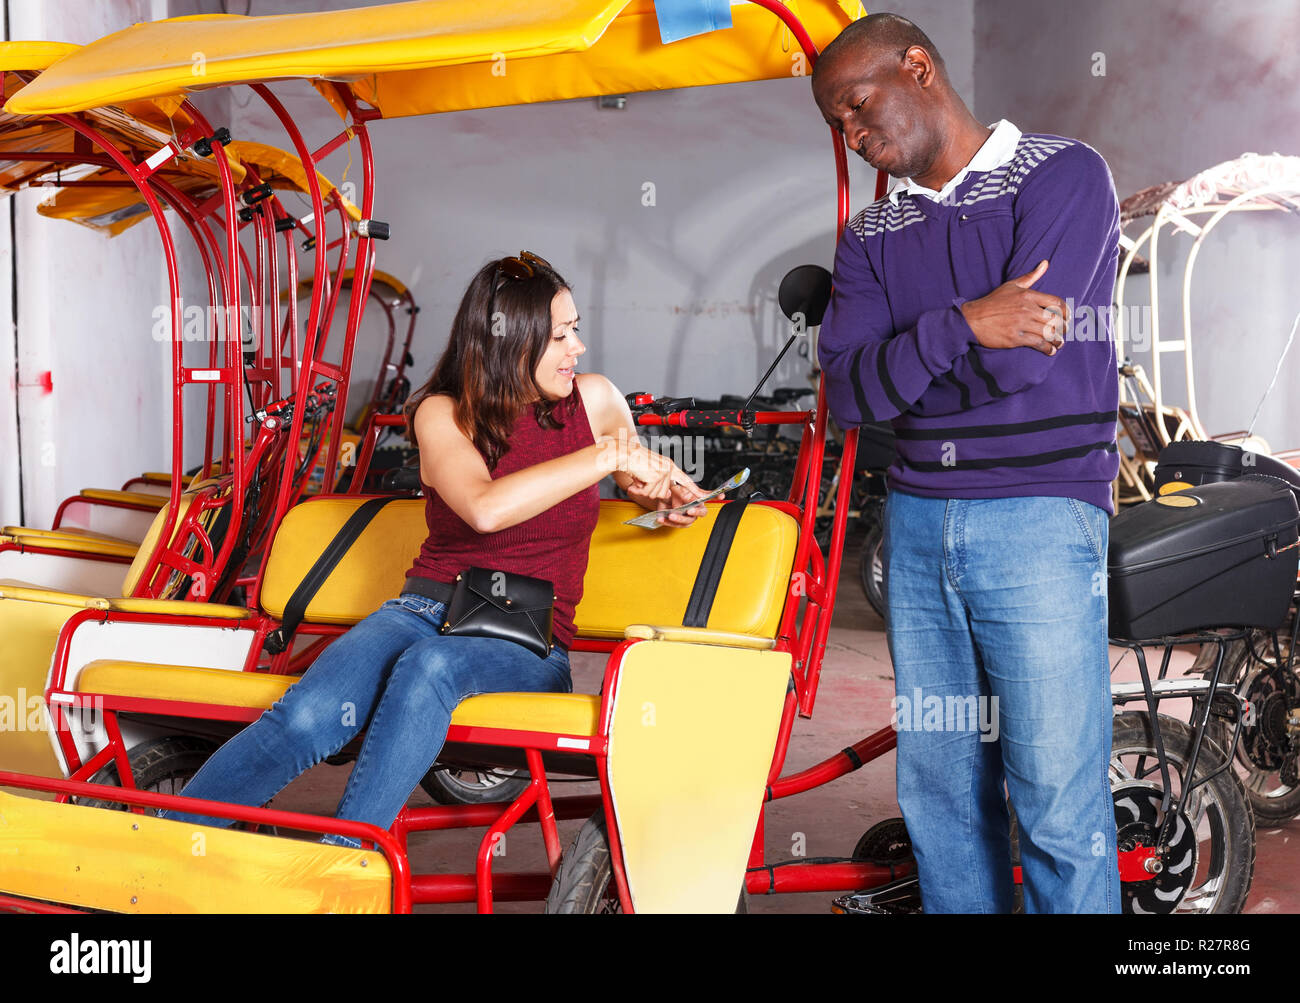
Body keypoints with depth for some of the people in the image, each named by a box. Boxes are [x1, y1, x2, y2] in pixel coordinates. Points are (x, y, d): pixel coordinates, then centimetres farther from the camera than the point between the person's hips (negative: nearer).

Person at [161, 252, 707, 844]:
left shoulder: (594, 399, 9)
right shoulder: (443, 413, 1)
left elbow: (640, 484, 31)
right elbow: (486, 507, -20)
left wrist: (666, 497, 7)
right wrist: (606, 455, -19)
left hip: (530, 645, 0)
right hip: (426, 610, 0)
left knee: (432, 664, -38)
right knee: (308, 716, -30)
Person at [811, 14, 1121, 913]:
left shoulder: (1063, 174, -3)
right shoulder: (870, 237, 13)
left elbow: (1021, 361, -15)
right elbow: (846, 393, -1)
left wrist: (897, 367, -1)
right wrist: (956, 329, -16)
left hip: (1038, 520, -5)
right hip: (915, 523, 5)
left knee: (1058, 795, -4)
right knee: (936, 786, 10)